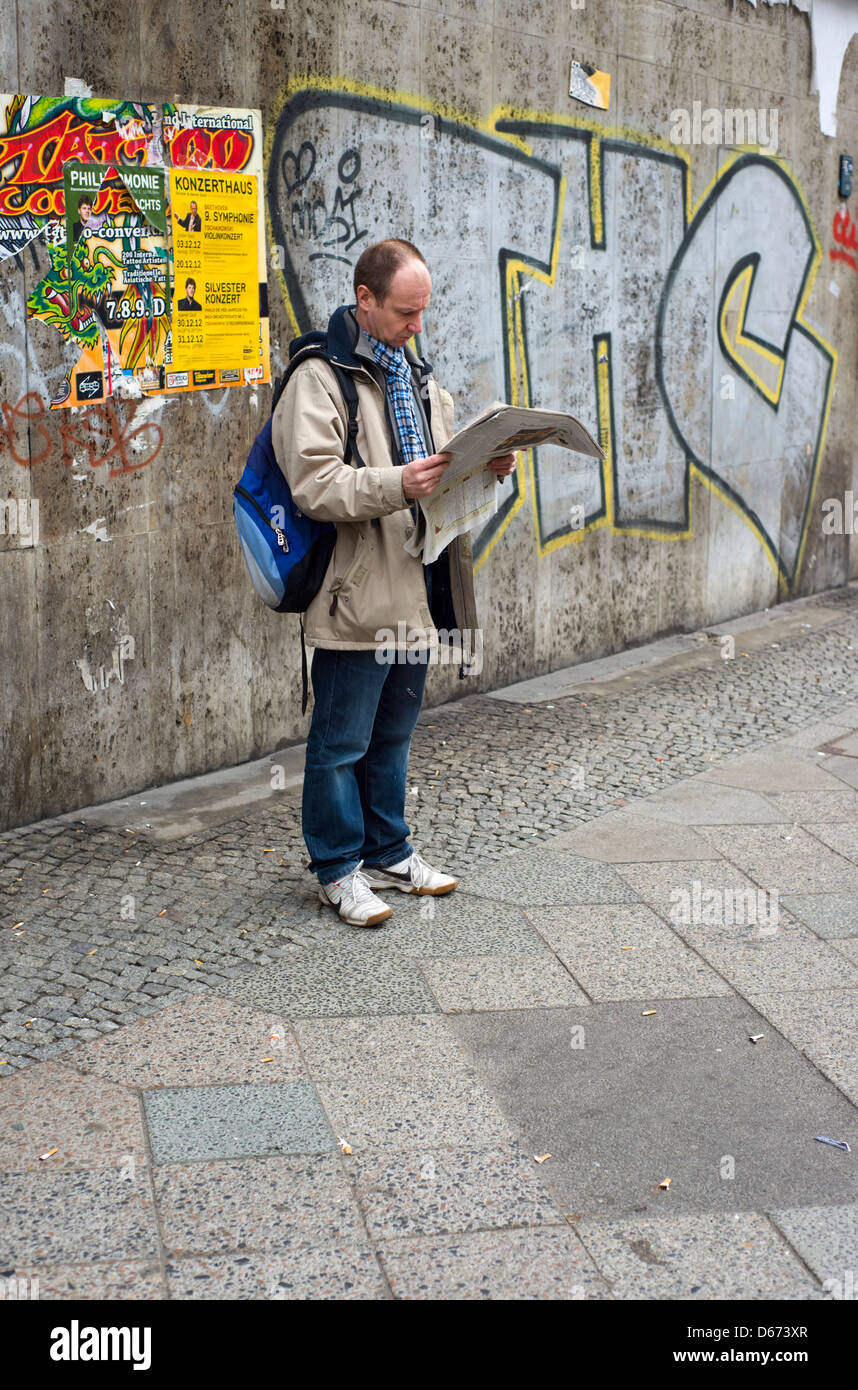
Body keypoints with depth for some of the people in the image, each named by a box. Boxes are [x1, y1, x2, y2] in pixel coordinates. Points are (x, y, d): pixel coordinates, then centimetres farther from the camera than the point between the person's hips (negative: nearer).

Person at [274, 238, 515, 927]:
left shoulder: (421, 377, 17)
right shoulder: (319, 379, -10)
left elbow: (444, 462, 27)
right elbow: (315, 484, -20)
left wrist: (486, 464, 6)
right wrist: (398, 484, -32)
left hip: (417, 588, 8)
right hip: (358, 597, -8)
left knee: (393, 732, 18)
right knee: (341, 742, 3)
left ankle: (389, 852, 31)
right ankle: (339, 869, 15)